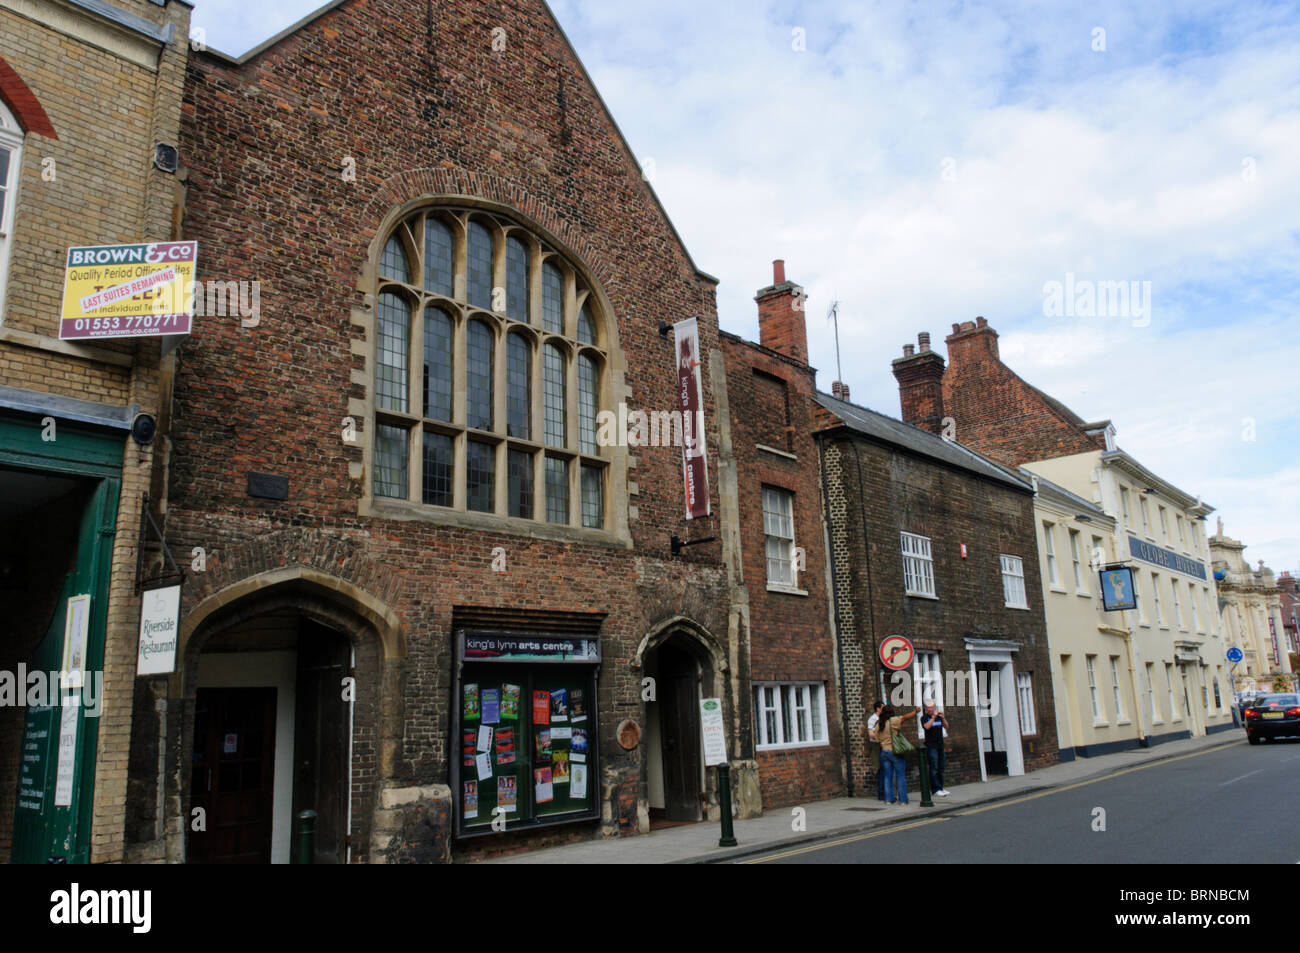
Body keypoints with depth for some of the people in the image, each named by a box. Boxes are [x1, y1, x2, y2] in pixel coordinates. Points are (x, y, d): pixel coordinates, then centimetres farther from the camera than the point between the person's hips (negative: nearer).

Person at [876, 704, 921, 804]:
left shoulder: (878, 724, 8)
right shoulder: (893, 721, -10)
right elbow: (904, 718, -19)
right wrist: (915, 712, -18)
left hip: (884, 752, 5)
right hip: (895, 751, -5)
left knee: (888, 776, 10)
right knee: (900, 776, 2)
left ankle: (888, 799, 9)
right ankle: (903, 799, 2)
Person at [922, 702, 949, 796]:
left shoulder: (939, 717, 13)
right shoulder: (924, 718, 0)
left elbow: (946, 727, 5)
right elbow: (927, 726, -18)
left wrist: (943, 718, -10)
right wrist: (933, 717, -19)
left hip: (940, 746, 5)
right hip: (931, 746, -5)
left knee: (941, 769, 8)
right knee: (934, 769, -8)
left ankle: (941, 788, 15)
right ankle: (936, 789, -8)